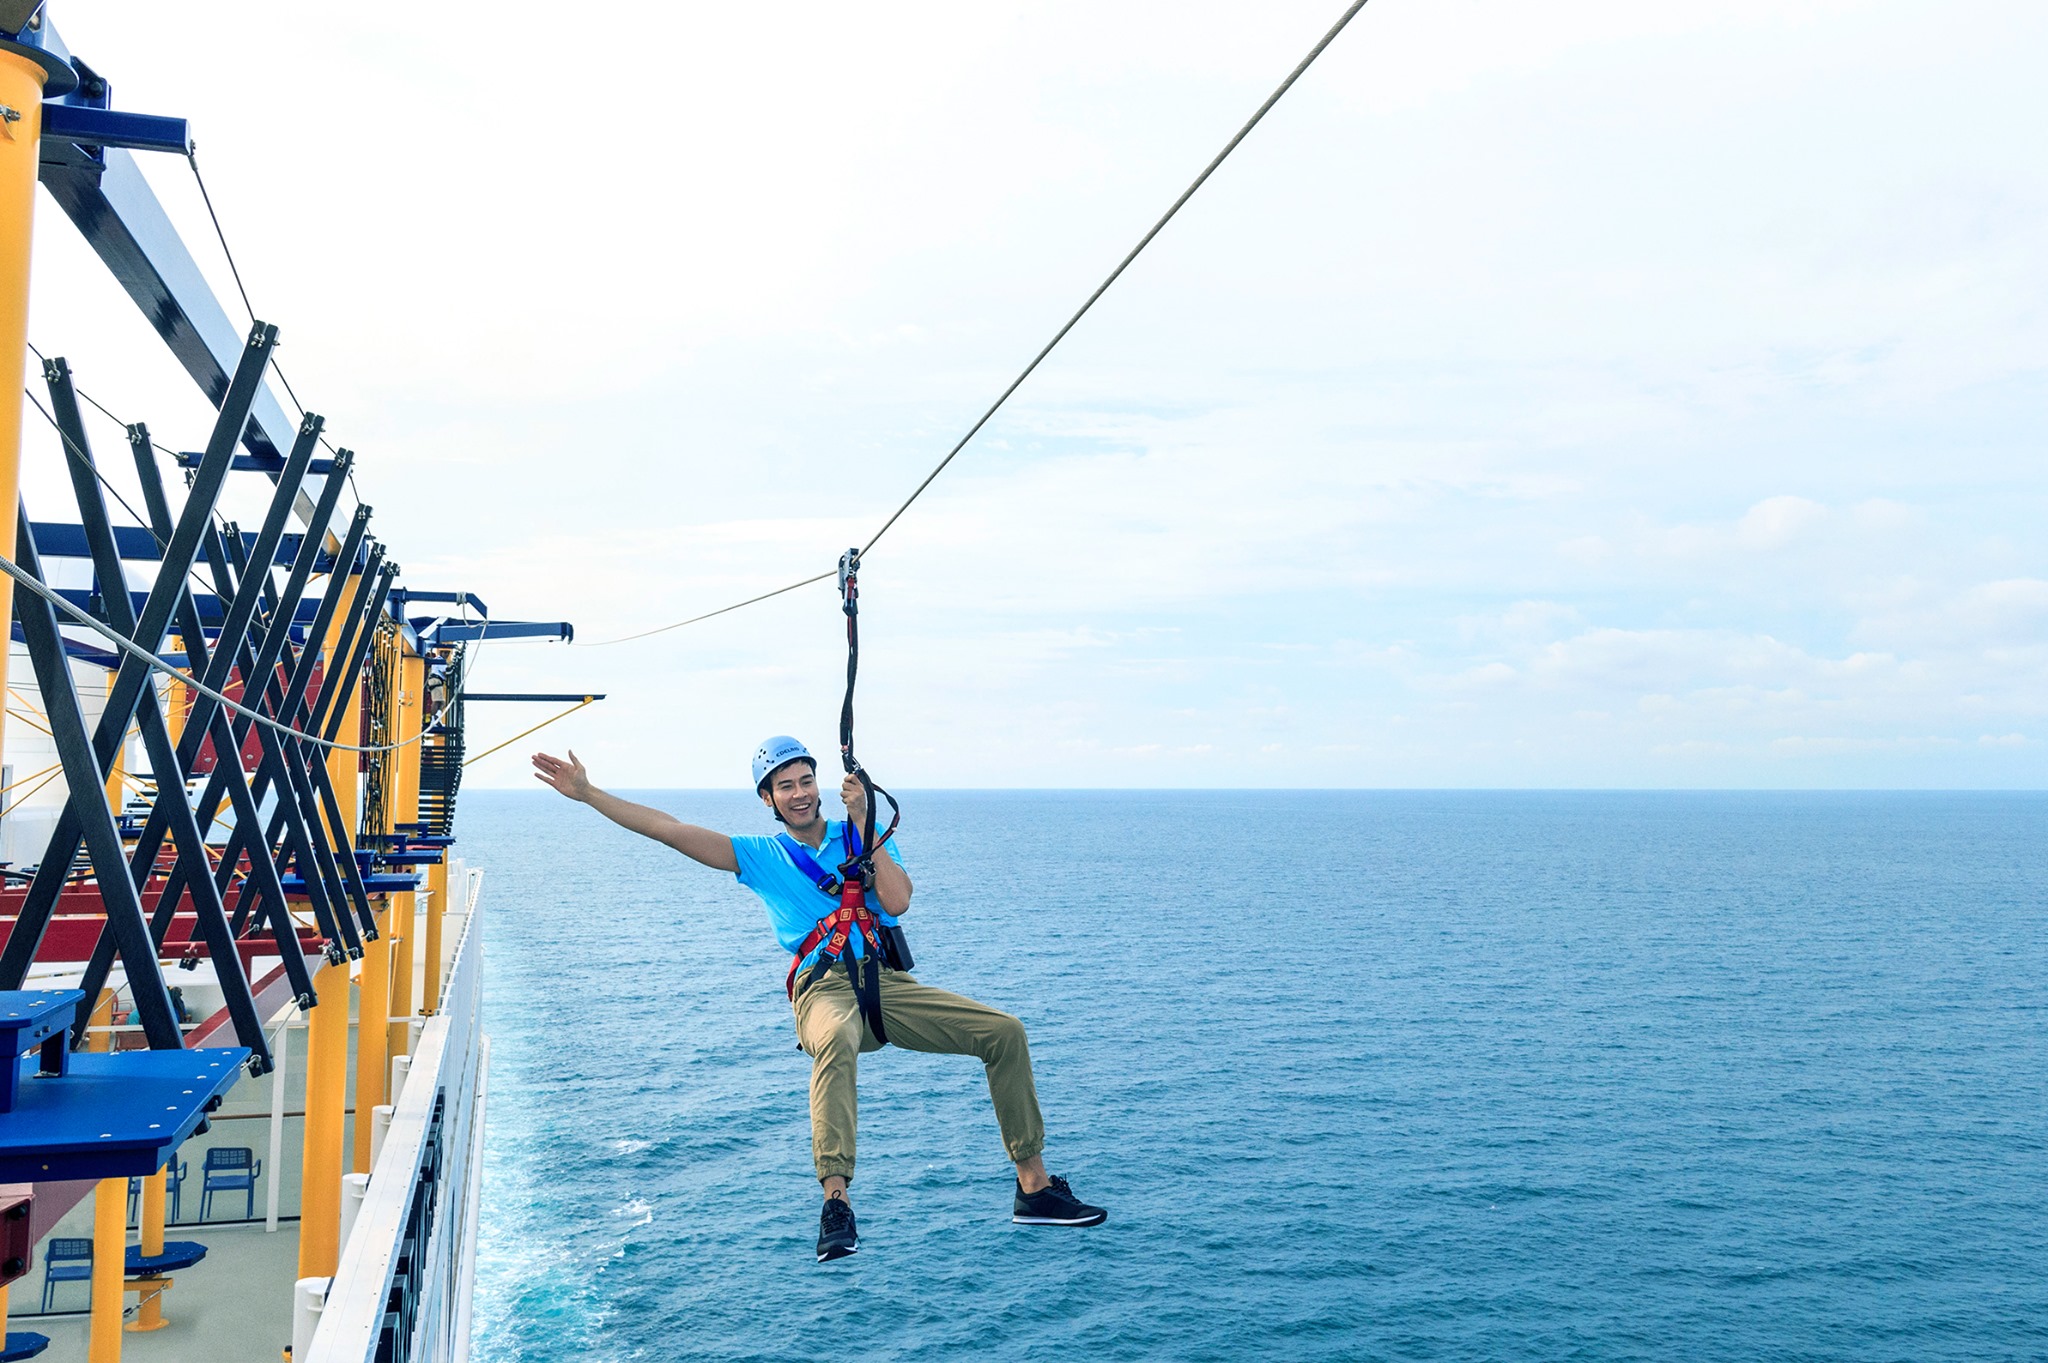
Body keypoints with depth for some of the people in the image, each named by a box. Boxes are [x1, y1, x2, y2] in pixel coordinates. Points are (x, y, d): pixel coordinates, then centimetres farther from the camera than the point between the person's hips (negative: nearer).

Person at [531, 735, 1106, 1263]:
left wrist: (863, 823, -1)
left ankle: (1035, 1188, 2)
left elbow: (897, 901, -2)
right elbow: (668, 829, 5)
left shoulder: (863, 835, 16)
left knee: (1005, 1031, -8)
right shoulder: (761, 855, 13)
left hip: (888, 984, 4)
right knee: (836, 1040, -41)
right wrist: (586, 792, 0)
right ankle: (835, 1202, -49)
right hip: (823, 988, -3)